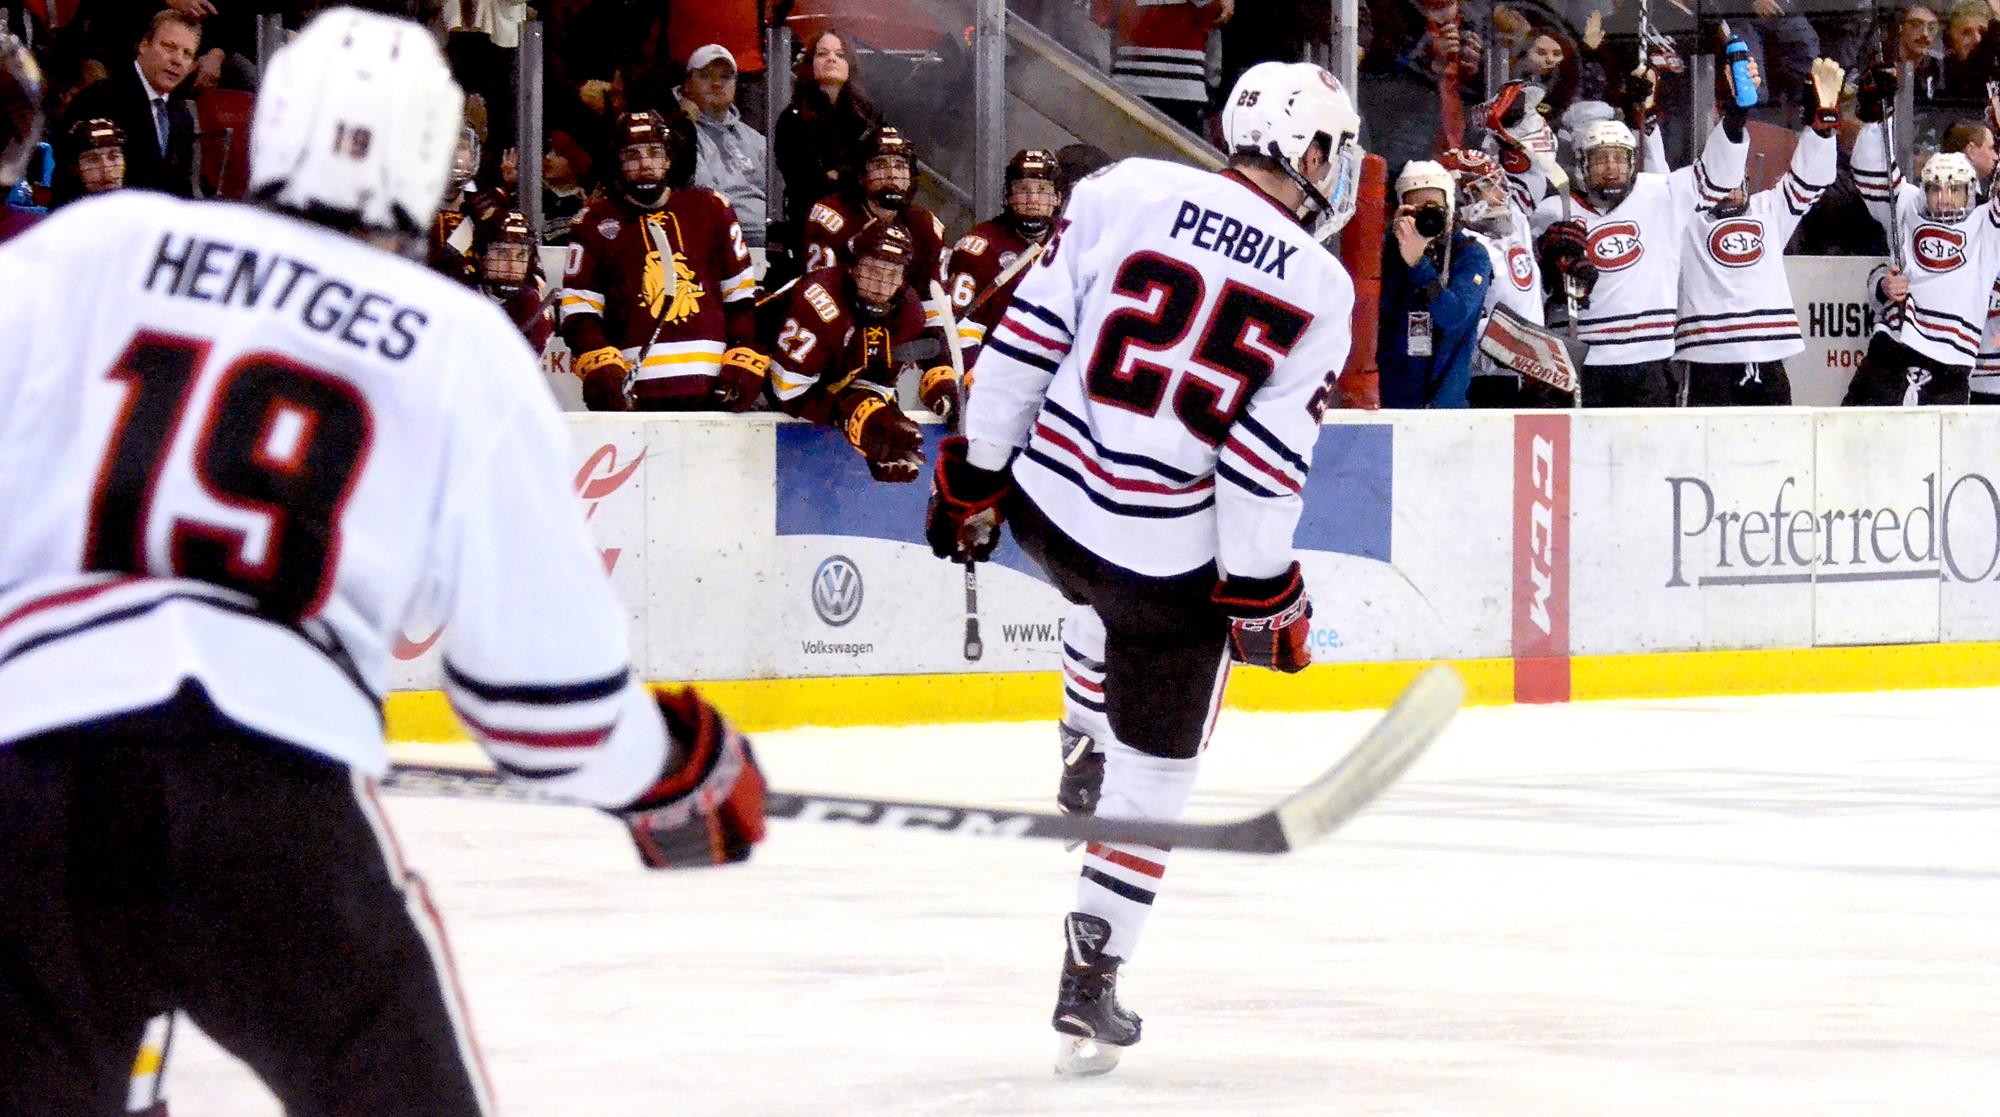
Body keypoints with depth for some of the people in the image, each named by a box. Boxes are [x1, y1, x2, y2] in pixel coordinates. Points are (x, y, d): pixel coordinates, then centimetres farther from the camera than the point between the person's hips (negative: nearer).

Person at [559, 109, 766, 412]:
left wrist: (743, 364, 2)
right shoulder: (597, 222, 8)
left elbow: (742, 296, 14)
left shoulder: (711, 209, 12)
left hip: (709, 390, 2)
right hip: (634, 394, -2)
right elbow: (578, 309, 5)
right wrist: (601, 367, -11)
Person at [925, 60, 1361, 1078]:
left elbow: (1026, 338, -2)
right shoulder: (1318, 289, -8)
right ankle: (1088, 994, 12)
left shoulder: (1124, 192, -3)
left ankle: (1081, 760, 41)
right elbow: (1266, 468, -12)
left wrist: (974, 469, 7)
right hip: (1170, 555, -3)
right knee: (1155, 765, 12)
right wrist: (1263, 593, -2)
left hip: (1045, 499, 3)